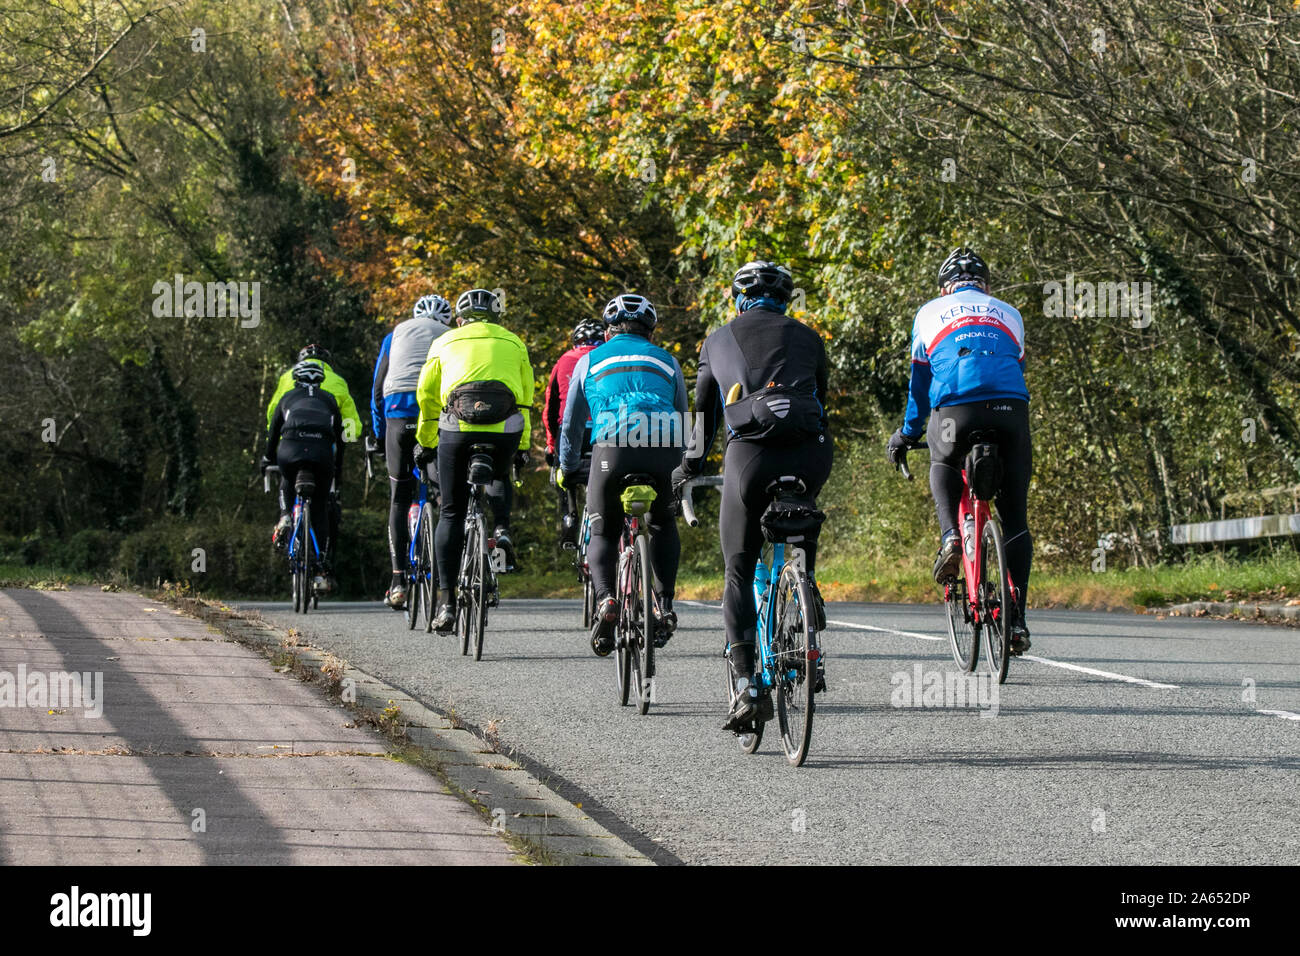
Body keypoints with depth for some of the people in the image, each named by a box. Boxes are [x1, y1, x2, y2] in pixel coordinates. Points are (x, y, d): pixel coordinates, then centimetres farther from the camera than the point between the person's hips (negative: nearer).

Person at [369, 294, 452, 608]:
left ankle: (398, 580, -1)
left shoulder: (396, 334, 22)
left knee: (399, 500, 7)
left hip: (398, 415, 1)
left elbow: (377, 389, 18)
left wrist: (379, 435, 22)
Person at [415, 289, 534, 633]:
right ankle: (501, 529, 5)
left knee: (451, 513, 11)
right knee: (500, 479, 35)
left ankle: (446, 602, 5)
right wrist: (522, 447, 38)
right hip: (505, 430, 1)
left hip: (457, 427, -1)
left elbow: (426, 396, 25)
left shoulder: (445, 343, 22)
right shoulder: (513, 343, 24)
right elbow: (525, 399, 28)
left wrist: (425, 443, 36)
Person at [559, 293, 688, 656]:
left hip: (612, 449, -1)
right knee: (664, 525, 26)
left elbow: (571, 425, 32)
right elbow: (683, 422, 35)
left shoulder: (591, 361, 26)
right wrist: (679, 469, 49)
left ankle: (605, 599, -13)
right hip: (663, 449, 1)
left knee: (603, 534, 14)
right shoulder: (666, 361, 29)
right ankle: (665, 605, 12)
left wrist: (567, 470, 47)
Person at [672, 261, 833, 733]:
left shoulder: (719, 340, 23)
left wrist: (689, 469, 42)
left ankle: (747, 685, -4)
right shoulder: (807, 338, 24)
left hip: (750, 452, -1)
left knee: (739, 573, 10)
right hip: (811, 453, 2)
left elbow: (705, 413, 30)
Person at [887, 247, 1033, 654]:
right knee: (1014, 517, 10)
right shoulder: (1009, 314, 29)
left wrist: (907, 434, 41)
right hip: (1010, 407, 1)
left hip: (955, 408, -1)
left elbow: (920, 383, 29)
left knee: (943, 466, 32)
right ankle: (1017, 619, 6)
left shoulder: (930, 313, 25)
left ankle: (950, 536, 6)